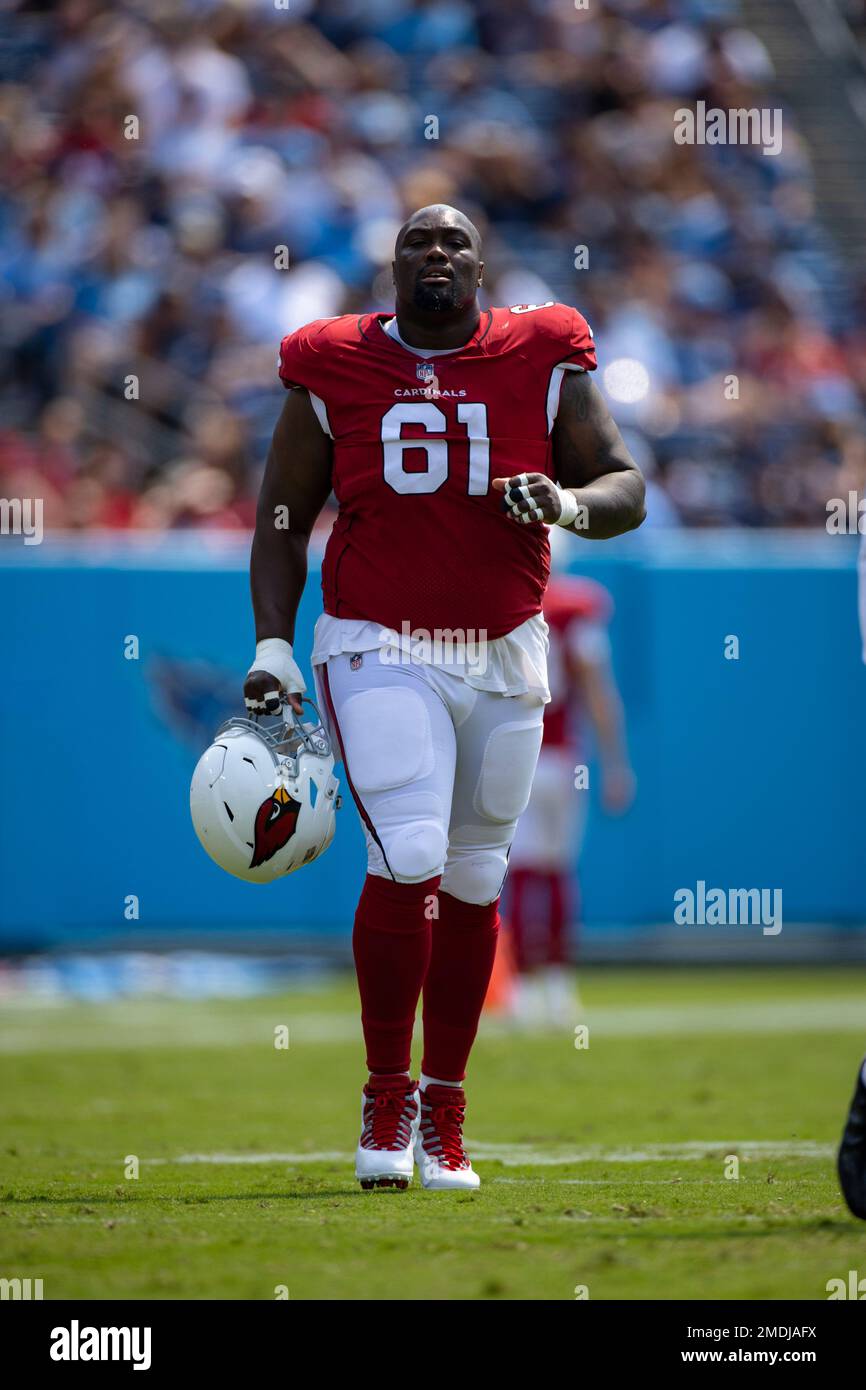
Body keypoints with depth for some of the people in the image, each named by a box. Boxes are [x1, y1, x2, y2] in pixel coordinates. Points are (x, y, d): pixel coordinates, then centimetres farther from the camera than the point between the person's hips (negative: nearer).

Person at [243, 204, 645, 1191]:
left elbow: (625, 488, 5)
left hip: (504, 657, 3)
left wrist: (567, 503, -18)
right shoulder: (335, 372, -1)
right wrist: (272, 647, -4)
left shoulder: (543, 365, 2)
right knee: (407, 860, -19)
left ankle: (443, 1112, 22)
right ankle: (386, 1099, -5)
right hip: (380, 654, -3)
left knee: (472, 881, 9)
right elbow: (282, 520, 6)